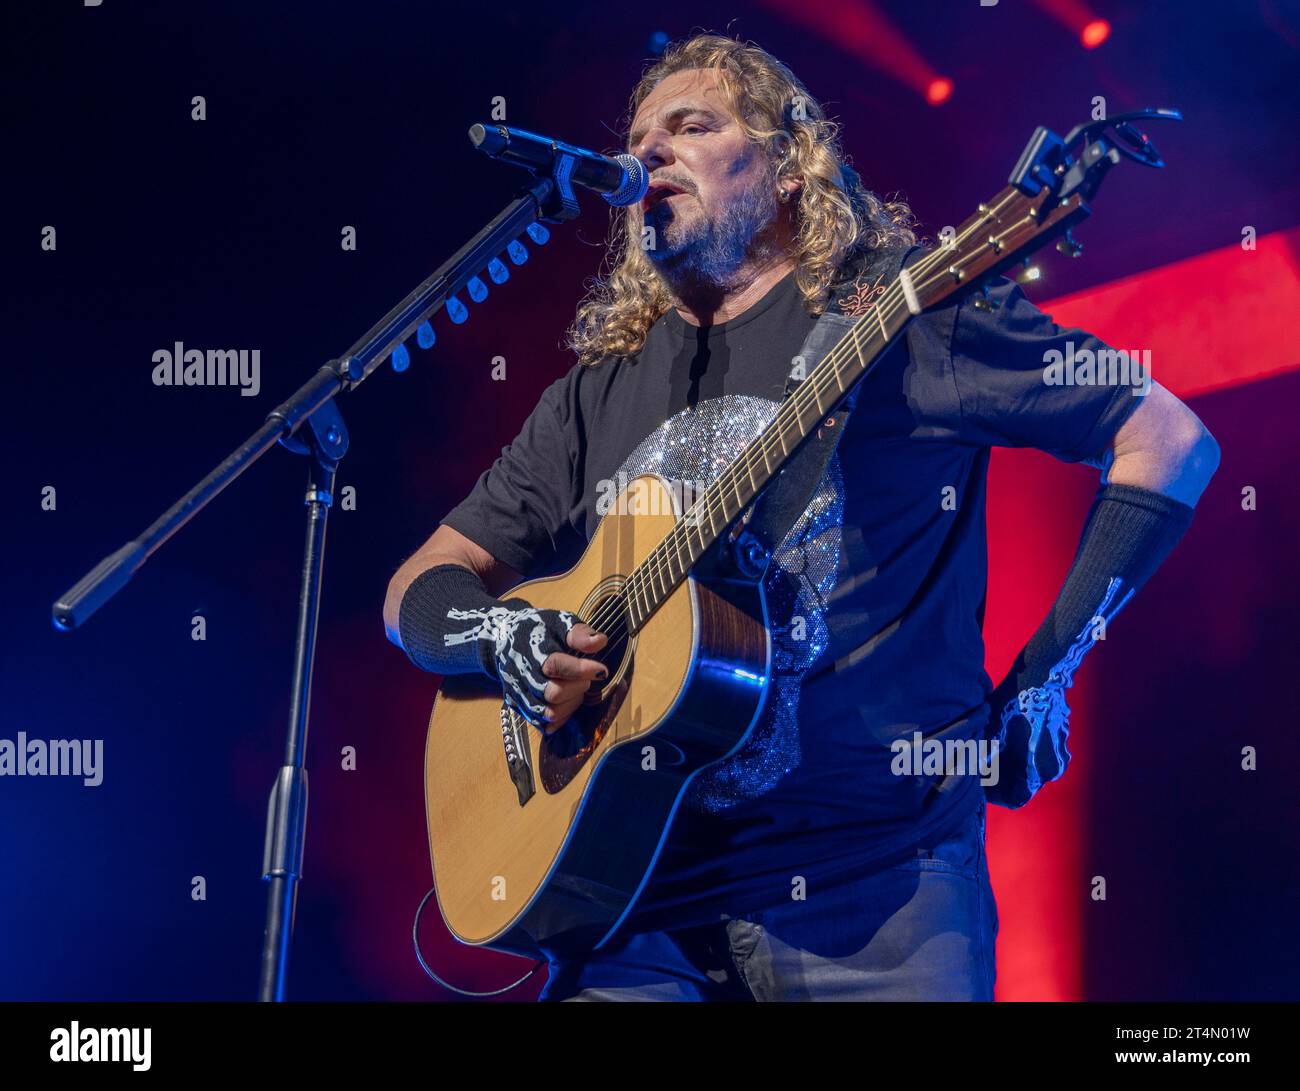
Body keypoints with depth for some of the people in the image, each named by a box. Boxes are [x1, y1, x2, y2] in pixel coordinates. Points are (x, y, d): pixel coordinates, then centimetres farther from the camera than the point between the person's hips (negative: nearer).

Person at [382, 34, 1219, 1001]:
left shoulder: (899, 312, 0)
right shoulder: (599, 391, 14)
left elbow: (1173, 442, 0)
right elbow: (419, 591, 17)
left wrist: (1040, 683, -3)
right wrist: (502, 635, -6)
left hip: (876, 889, -3)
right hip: (645, 900, 4)